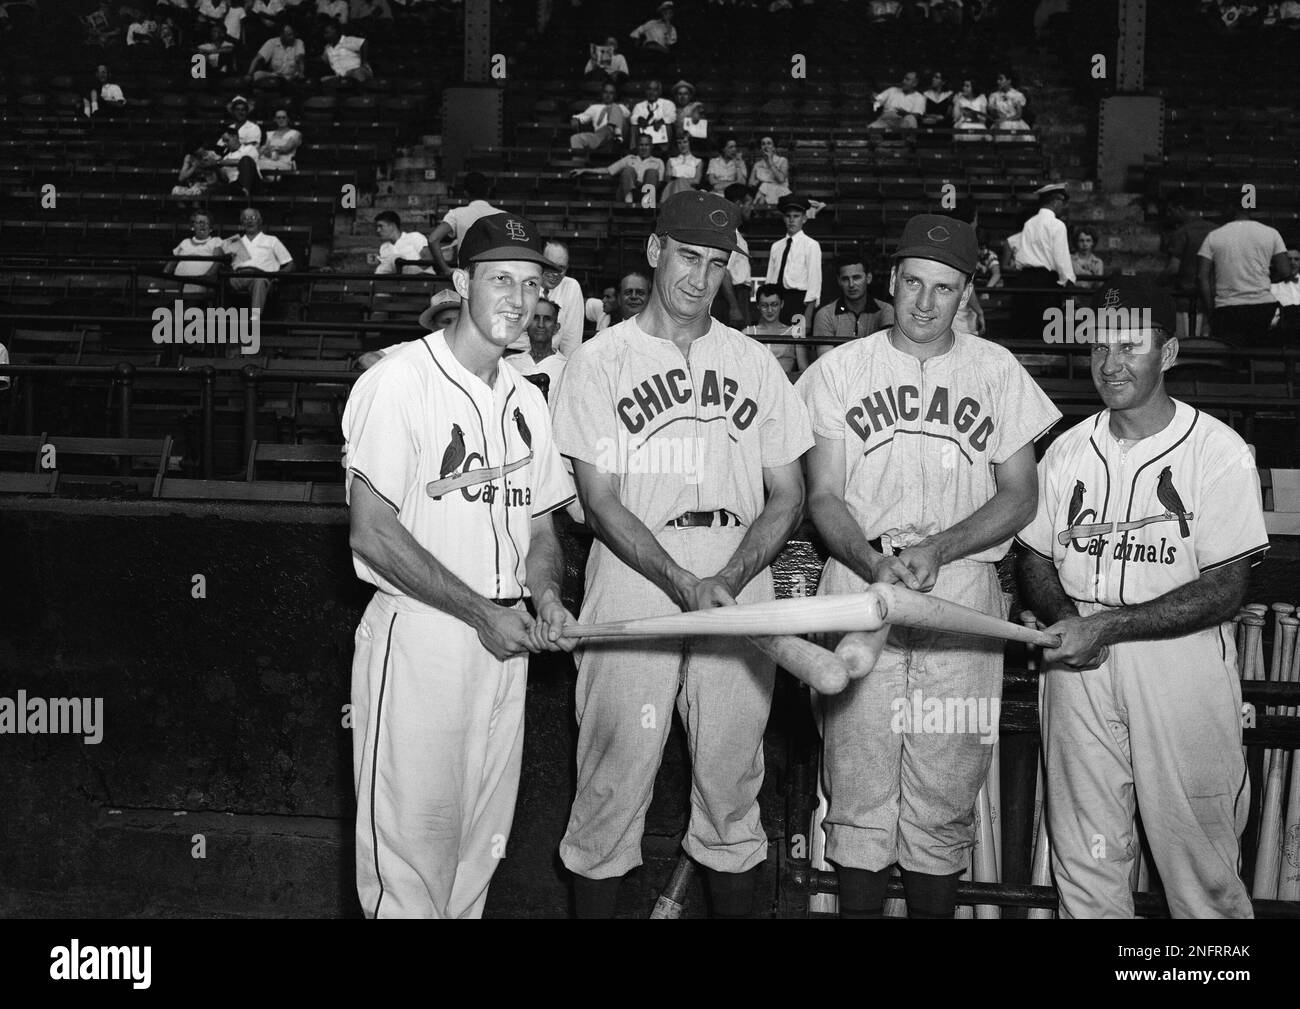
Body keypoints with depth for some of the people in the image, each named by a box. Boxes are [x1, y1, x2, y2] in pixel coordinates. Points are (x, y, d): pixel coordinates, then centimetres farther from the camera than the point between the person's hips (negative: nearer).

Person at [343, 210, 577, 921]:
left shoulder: (527, 400, 14)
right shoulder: (398, 380, -9)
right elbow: (372, 534, -15)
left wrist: (545, 595, -1)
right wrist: (483, 613, -14)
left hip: (504, 640, 7)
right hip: (418, 639, -7)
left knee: (480, 850, 13)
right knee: (410, 848, -3)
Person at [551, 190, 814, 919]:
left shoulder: (755, 363, 13)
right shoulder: (600, 361, 3)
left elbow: (788, 497, 10)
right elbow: (601, 502, -4)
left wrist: (729, 579, -8)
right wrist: (686, 586, -16)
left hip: (739, 599, 3)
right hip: (632, 597, -2)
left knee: (733, 786, 7)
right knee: (613, 783, 0)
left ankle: (736, 906, 19)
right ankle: (595, 905, 12)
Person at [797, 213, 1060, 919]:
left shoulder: (997, 371, 9)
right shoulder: (840, 369, 7)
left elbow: (1020, 496, 6)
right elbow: (823, 497, 3)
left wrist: (934, 550, -10)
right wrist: (874, 563, -16)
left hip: (962, 598, 1)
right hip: (859, 586, 0)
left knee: (944, 799, 2)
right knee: (859, 794, 1)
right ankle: (858, 911, 13)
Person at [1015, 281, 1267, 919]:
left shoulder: (1219, 452, -5)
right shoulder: (1068, 450, 10)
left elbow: (1226, 588, -11)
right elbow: (1033, 559, 14)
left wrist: (1104, 626, -18)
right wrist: (1062, 617, -9)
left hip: (1182, 666, -4)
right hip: (1077, 664, 4)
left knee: (1202, 865, 2)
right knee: (1084, 857, 9)